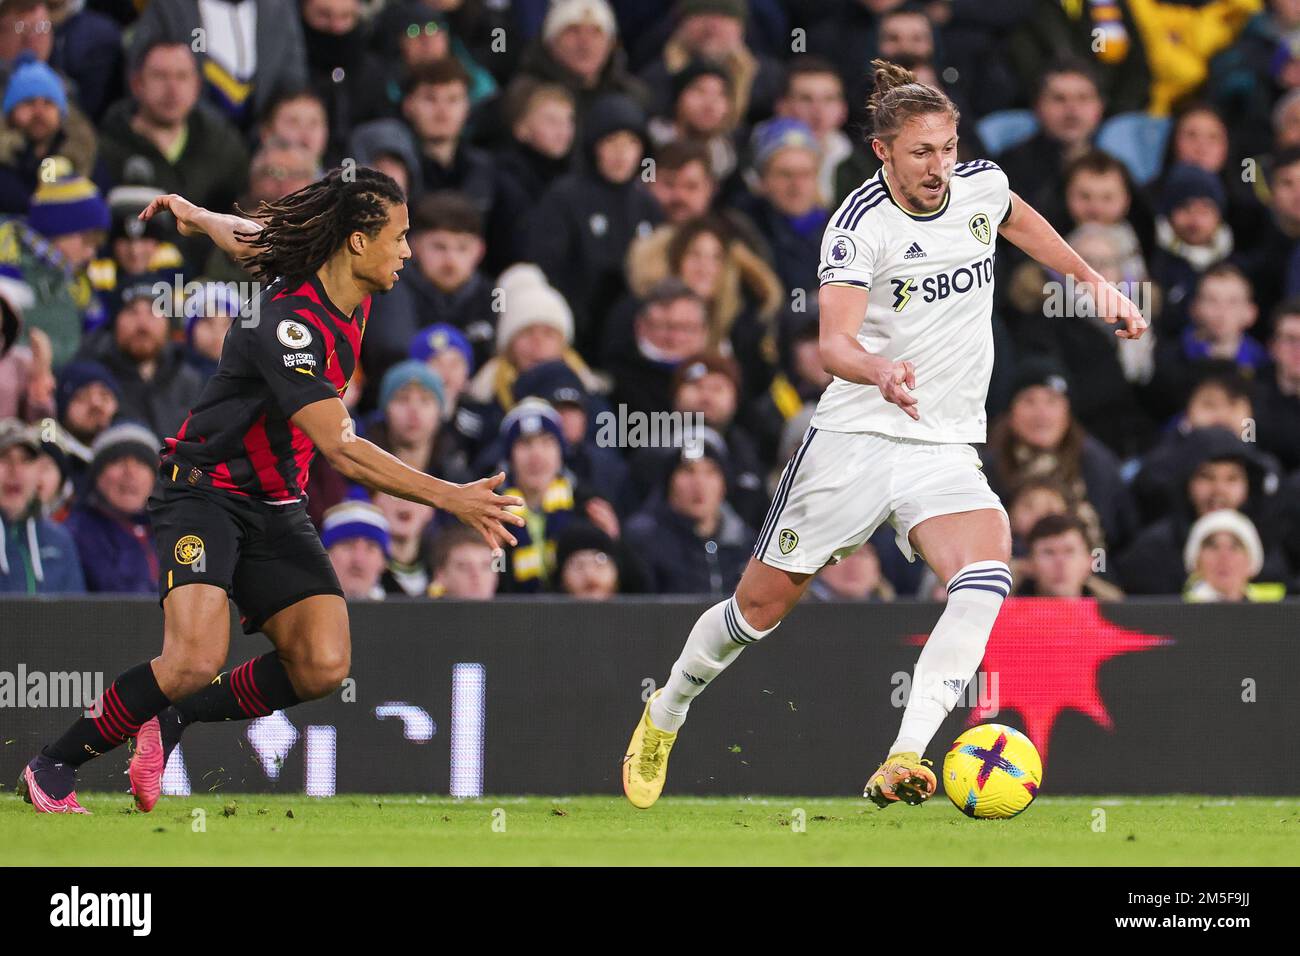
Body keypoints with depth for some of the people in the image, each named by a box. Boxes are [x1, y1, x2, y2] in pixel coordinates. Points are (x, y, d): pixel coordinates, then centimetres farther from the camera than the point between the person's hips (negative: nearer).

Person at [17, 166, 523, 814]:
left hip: (275, 507, 8)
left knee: (322, 666, -12)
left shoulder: (350, 292, -1)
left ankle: (171, 722, 10)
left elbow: (253, 239, 20)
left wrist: (198, 216, 42)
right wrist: (452, 499, -39)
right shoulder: (290, 324, -28)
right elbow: (342, 451, -35)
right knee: (196, 660, -28)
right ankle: (52, 765, -7)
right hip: (204, 489, -8)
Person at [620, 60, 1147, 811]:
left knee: (988, 567, -26)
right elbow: (835, 340, -27)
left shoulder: (982, 185, 2)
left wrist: (1096, 284, 31)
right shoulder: (860, 225, -15)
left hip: (946, 449, 4)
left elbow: (1020, 220, 29)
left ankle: (903, 763, -34)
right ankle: (662, 719, 34)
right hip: (856, 437, -4)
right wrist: (880, 372, -48)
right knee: (763, 602, 4)